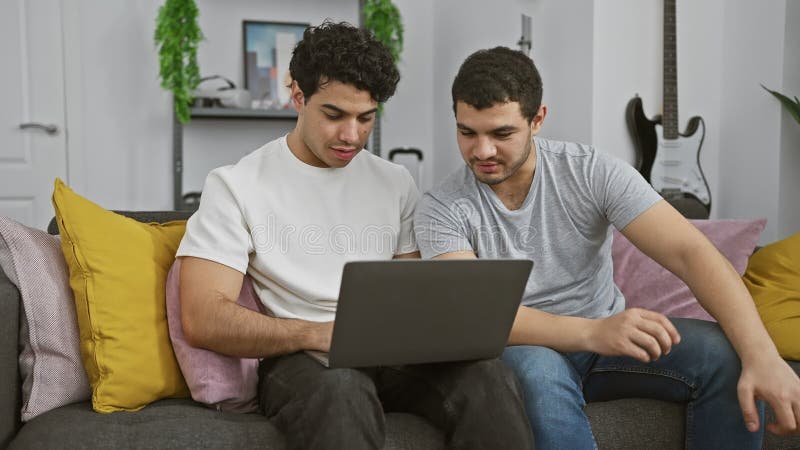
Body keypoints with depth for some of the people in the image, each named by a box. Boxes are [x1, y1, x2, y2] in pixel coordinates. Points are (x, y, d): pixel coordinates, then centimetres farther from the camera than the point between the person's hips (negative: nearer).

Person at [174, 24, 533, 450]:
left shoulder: (396, 182, 15)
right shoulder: (235, 185, 0)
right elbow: (201, 319, -10)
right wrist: (317, 334, -25)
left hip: (392, 351, 4)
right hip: (298, 356, -4)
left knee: (488, 373, -27)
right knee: (340, 388, -39)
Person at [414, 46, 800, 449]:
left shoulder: (593, 171, -11)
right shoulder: (441, 209, -13)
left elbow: (689, 251, -19)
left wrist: (762, 355, -34)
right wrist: (592, 332, -41)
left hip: (608, 336, 2)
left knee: (727, 355, -23)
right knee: (539, 371, -38)